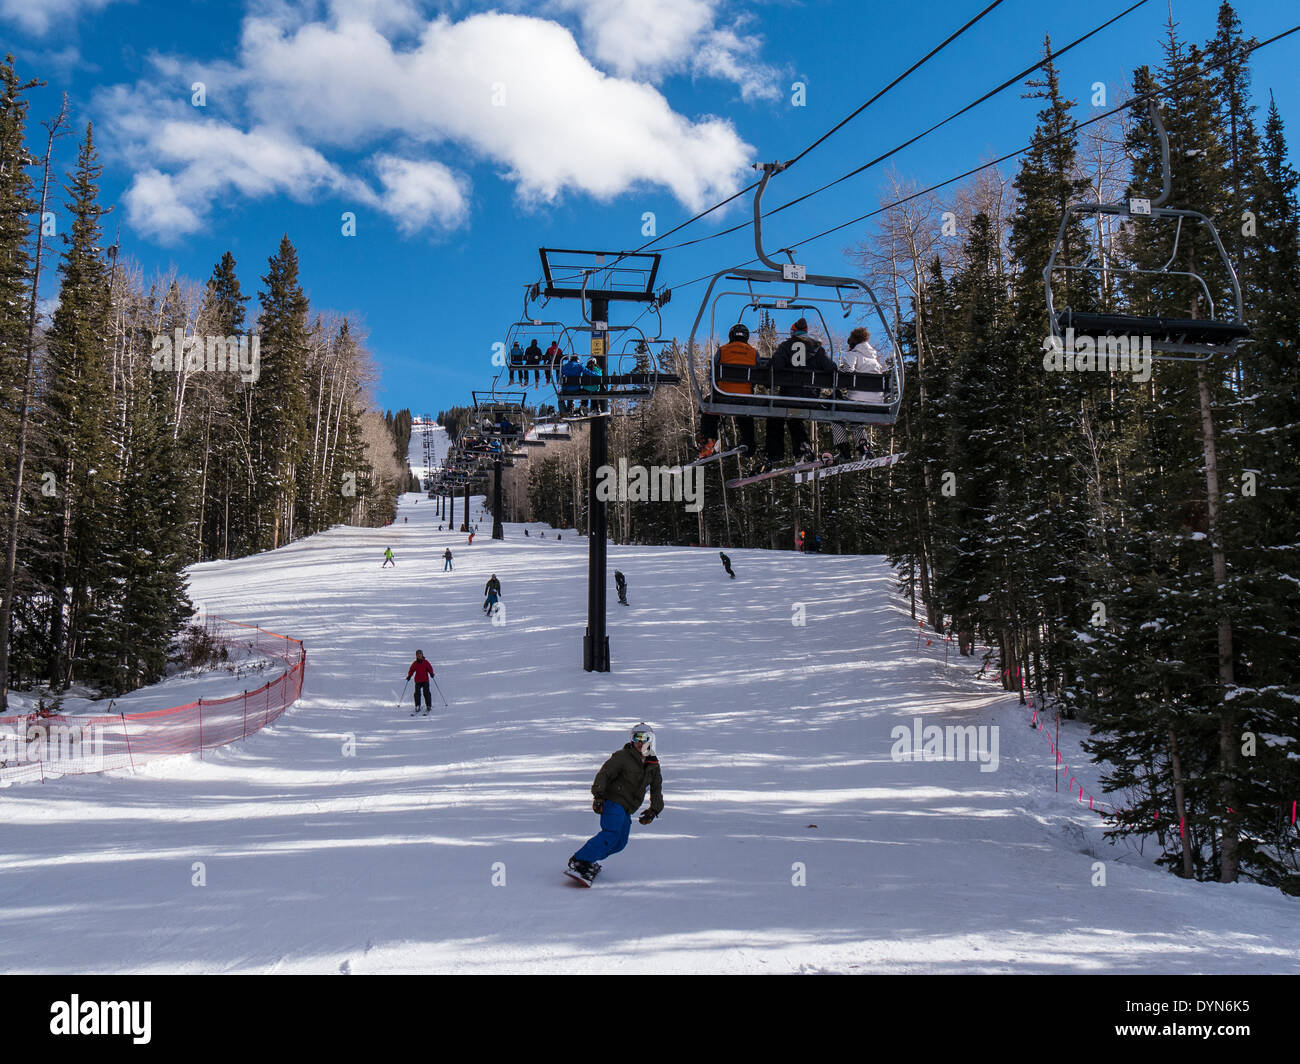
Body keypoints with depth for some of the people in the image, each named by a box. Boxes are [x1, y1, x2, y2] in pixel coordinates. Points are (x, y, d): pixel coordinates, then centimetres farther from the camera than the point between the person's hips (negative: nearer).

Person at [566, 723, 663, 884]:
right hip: (614, 800, -8)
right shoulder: (622, 757, -8)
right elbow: (604, 774, -13)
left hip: (627, 809, 8)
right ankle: (578, 862, -24)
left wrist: (653, 811, 4)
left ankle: (590, 859, 17)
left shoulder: (653, 766, 11)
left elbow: (657, 790, 16)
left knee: (620, 842, 5)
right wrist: (598, 796, -24)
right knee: (611, 834, -23)